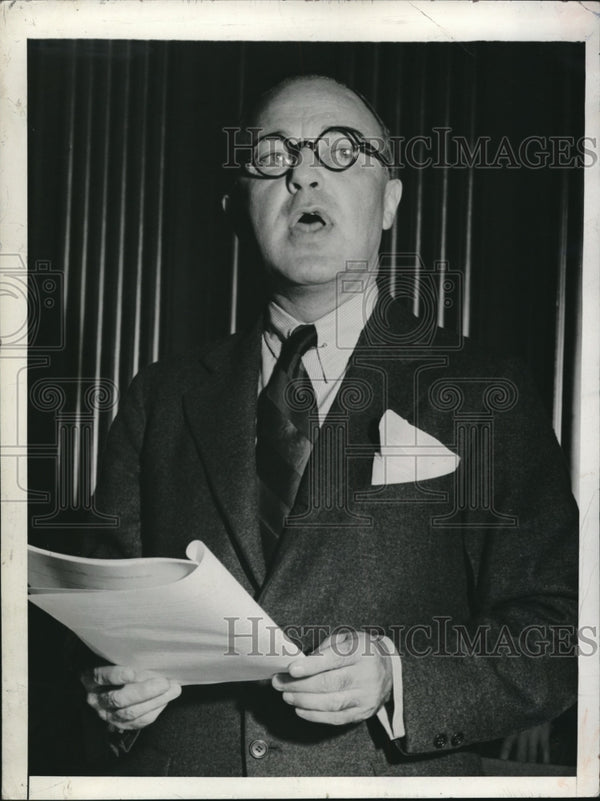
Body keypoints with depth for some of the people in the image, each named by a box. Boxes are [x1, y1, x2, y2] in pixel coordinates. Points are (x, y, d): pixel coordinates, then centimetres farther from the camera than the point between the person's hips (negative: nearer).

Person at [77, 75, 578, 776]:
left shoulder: (483, 397, -1)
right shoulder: (162, 399, 7)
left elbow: (553, 634, -5)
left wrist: (399, 678, -20)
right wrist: (110, 687, -11)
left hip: (392, 776, -1)